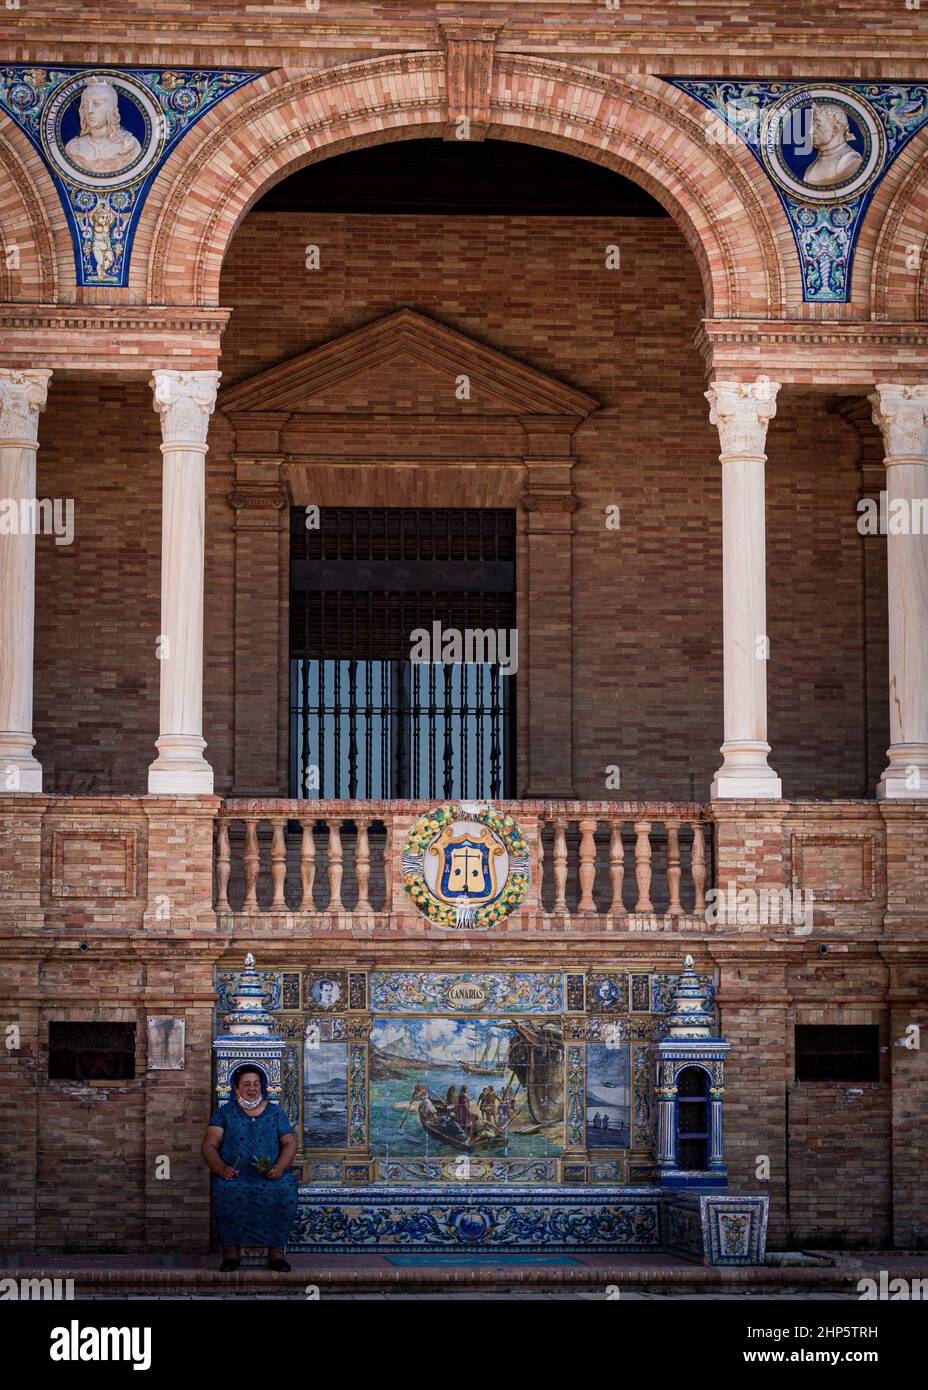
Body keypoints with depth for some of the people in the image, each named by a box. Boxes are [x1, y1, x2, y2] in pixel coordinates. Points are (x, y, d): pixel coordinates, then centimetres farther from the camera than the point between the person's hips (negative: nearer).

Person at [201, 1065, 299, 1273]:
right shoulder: (224, 1113, 14)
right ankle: (231, 1251, -27)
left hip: (271, 1175, 1)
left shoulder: (275, 1112, 18)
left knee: (284, 1191, -33)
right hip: (234, 1174, -1)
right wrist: (221, 1168, -16)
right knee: (226, 1192, -36)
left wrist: (279, 1167, -11)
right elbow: (209, 1145, 4)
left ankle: (276, 1251, -25)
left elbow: (290, 1143, 10)